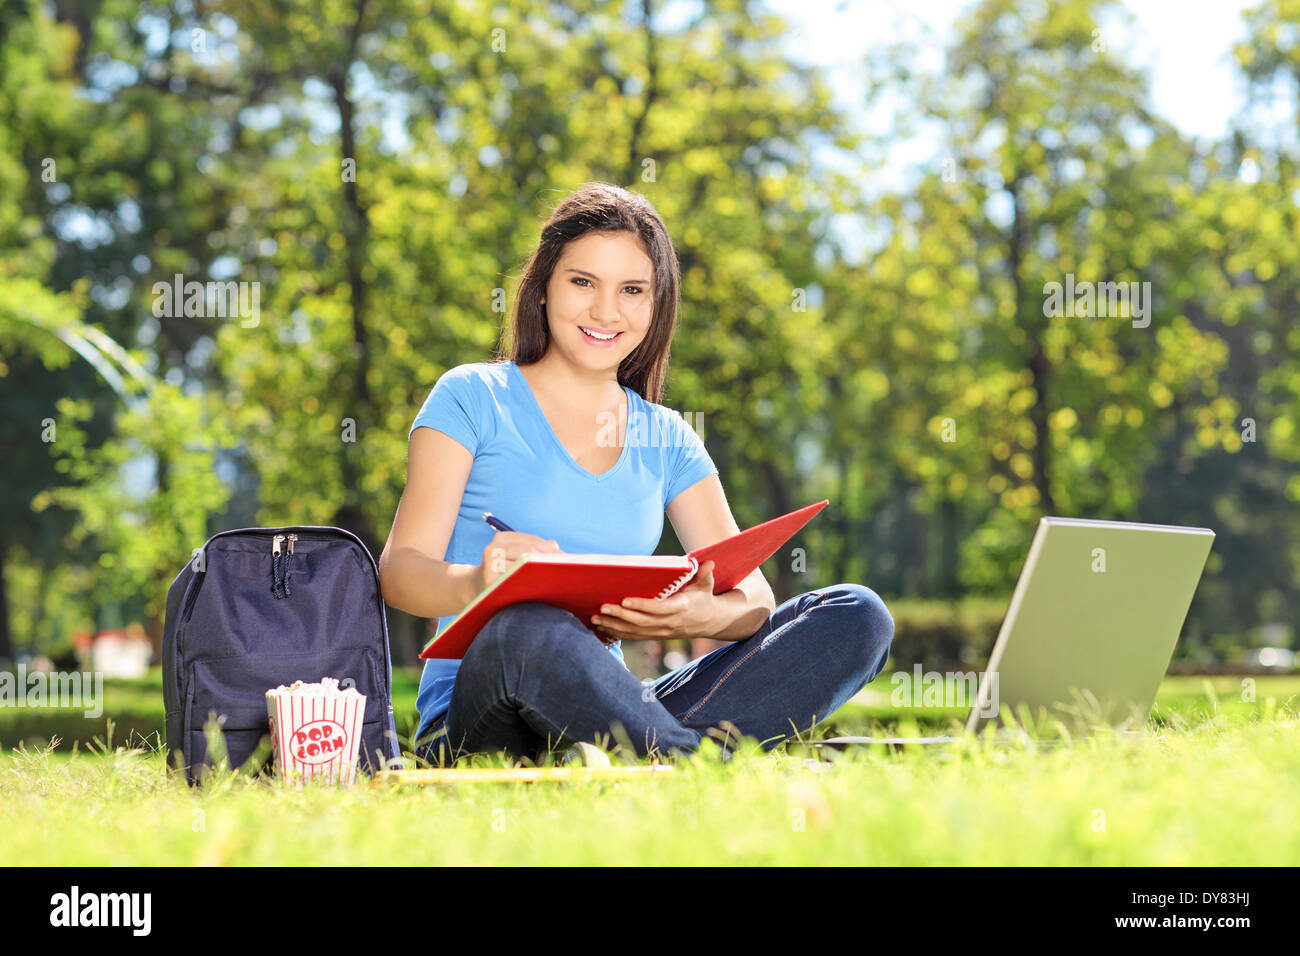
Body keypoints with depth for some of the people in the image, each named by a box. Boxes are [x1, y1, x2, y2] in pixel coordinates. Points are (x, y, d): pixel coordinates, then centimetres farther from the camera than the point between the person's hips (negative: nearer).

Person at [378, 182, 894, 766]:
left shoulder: (666, 440, 17)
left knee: (857, 614, -14)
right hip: (477, 722, -5)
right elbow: (399, 570, -5)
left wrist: (699, 616, -19)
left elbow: (752, 596, 7)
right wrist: (476, 582, -30)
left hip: (607, 708, 5)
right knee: (526, 631, -42)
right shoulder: (473, 398, 6)